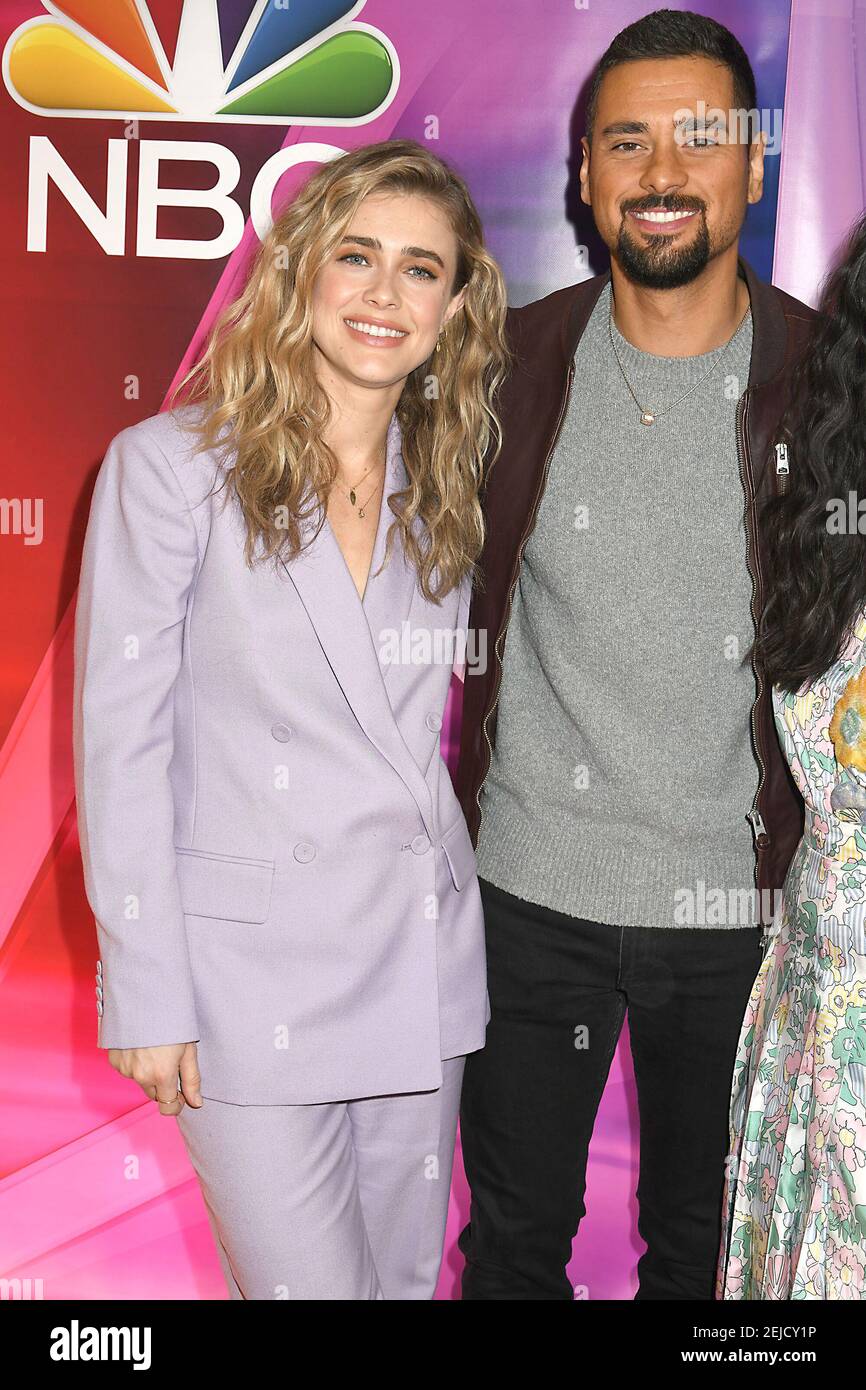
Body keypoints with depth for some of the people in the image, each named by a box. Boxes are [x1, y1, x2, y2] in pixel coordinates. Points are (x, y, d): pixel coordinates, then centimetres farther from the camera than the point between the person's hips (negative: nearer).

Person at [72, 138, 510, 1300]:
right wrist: (147, 992, -9)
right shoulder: (172, 465, -8)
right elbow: (120, 738, -8)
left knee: (406, 1274, 16)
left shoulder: (447, 485, 8)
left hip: (423, 962, 5)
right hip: (251, 966, -5)